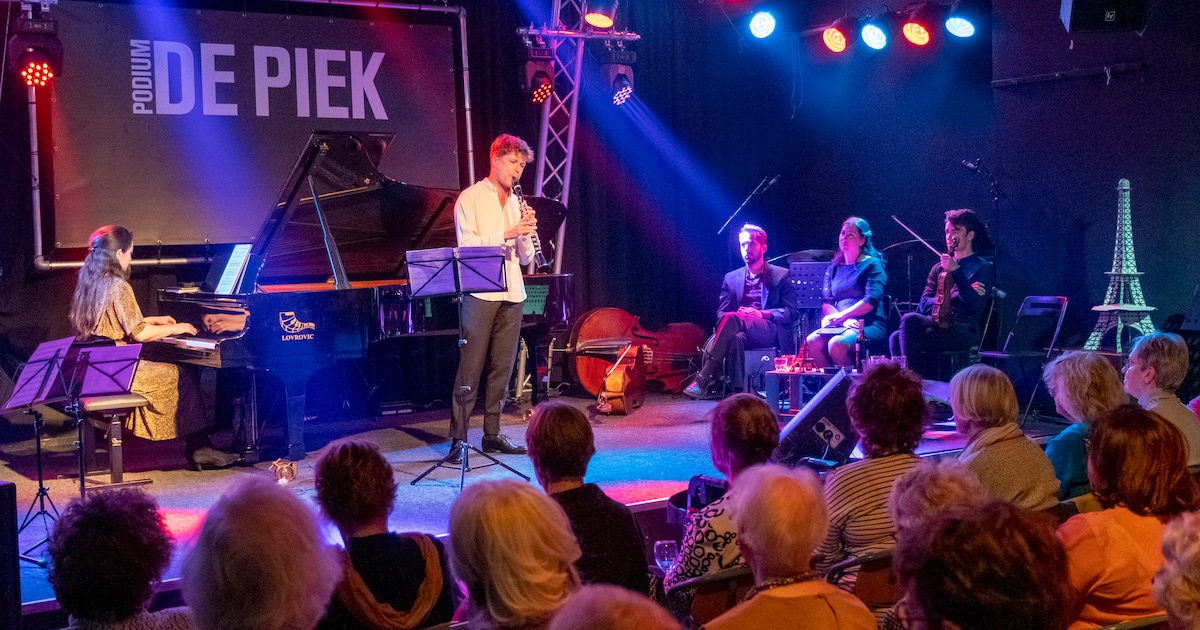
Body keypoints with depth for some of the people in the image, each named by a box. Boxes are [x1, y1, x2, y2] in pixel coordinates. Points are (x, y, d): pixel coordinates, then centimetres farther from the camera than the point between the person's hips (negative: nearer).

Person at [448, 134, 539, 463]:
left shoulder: (516, 202, 17)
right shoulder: (470, 198, 1)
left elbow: (525, 258, 14)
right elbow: (466, 245, -12)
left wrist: (526, 233, -6)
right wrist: (507, 234, -21)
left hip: (512, 294, 6)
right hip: (481, 292, -6)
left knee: (502, 367, 7)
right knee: (470, 368, -7)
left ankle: (492, 434, 14)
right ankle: (458, 439, -6)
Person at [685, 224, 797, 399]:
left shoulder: (781, 275, 11)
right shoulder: (731, 278, 21)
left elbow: (790, 312, 3)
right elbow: (720, 312, 13)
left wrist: (761, 313, -14)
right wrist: (732, 321, -13)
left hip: (771, 332, -3)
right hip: (743, 331, 3)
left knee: (732, 319, -35)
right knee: (737, 337, -38)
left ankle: (705, 377, -46)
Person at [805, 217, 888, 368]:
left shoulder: (871, 265, 2)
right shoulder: (833, 269, 17)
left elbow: (871, 301, -12)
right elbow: (826, 303, 7)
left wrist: (839, 317, -17)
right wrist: (845, 321, -12)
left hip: (868, 326, -5)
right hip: (840, 327, 5)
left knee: (837, 344, -34)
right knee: (811, 342, -25)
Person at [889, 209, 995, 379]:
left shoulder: (984, 268, 11)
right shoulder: (939, 268, 25)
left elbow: (975, 304, -7)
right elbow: (923, 305, 10)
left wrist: (956, 271, -14)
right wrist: (954, 296, -5)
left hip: (964, 331, -5)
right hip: (936, 325, 5)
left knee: (909, 320, -31)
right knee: (897, 337, -28)